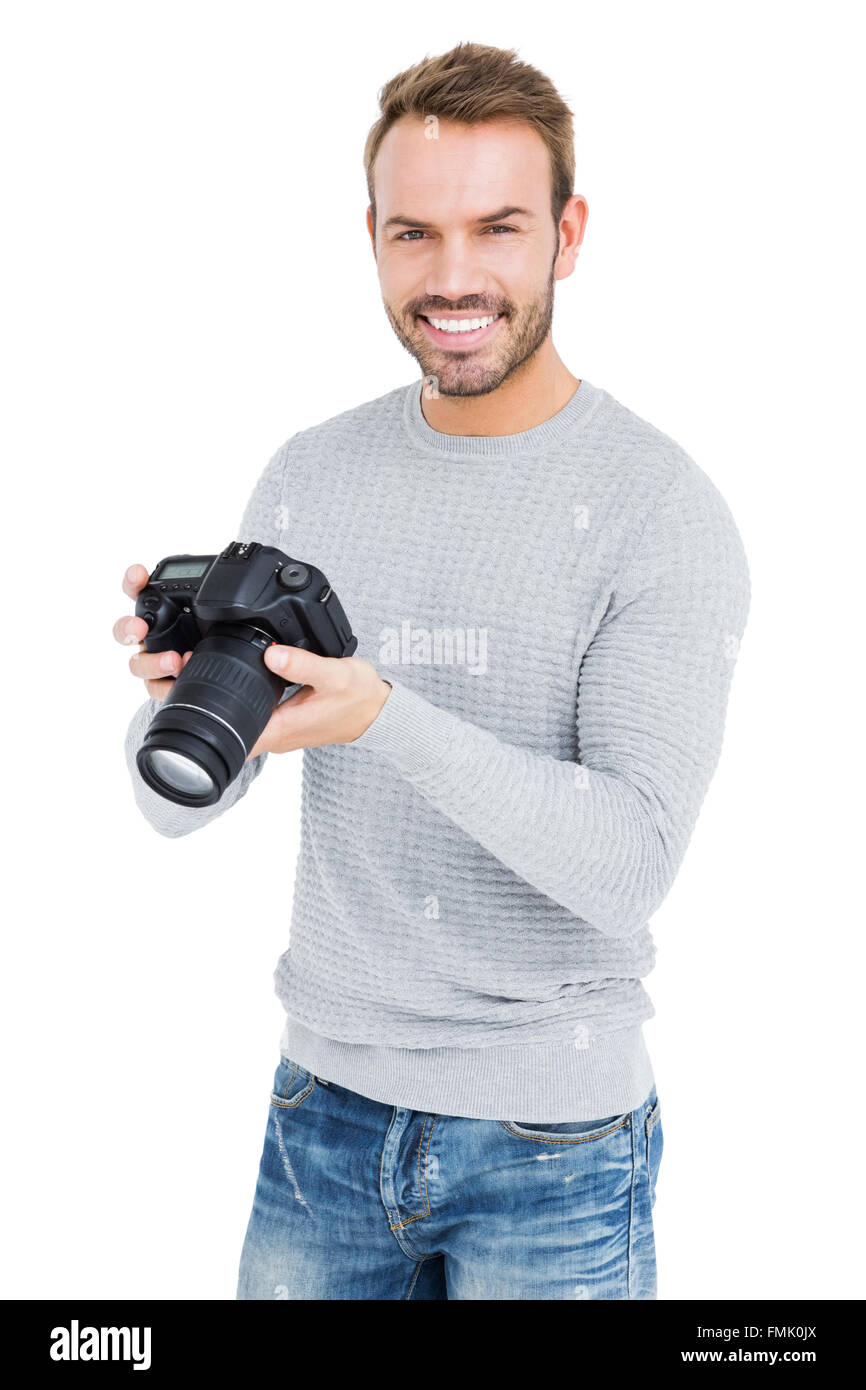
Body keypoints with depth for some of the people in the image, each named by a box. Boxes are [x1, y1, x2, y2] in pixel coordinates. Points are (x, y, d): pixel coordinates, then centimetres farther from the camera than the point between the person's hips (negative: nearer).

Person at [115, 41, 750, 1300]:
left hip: (552, 1142, -3)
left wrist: (383, 716, -33)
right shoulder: (310, 476, 1)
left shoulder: (661, 509, -13)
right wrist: (178, 691, -21)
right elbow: (180, 808, 1)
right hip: (325, 1101, 4)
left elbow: (632, 861, -21)